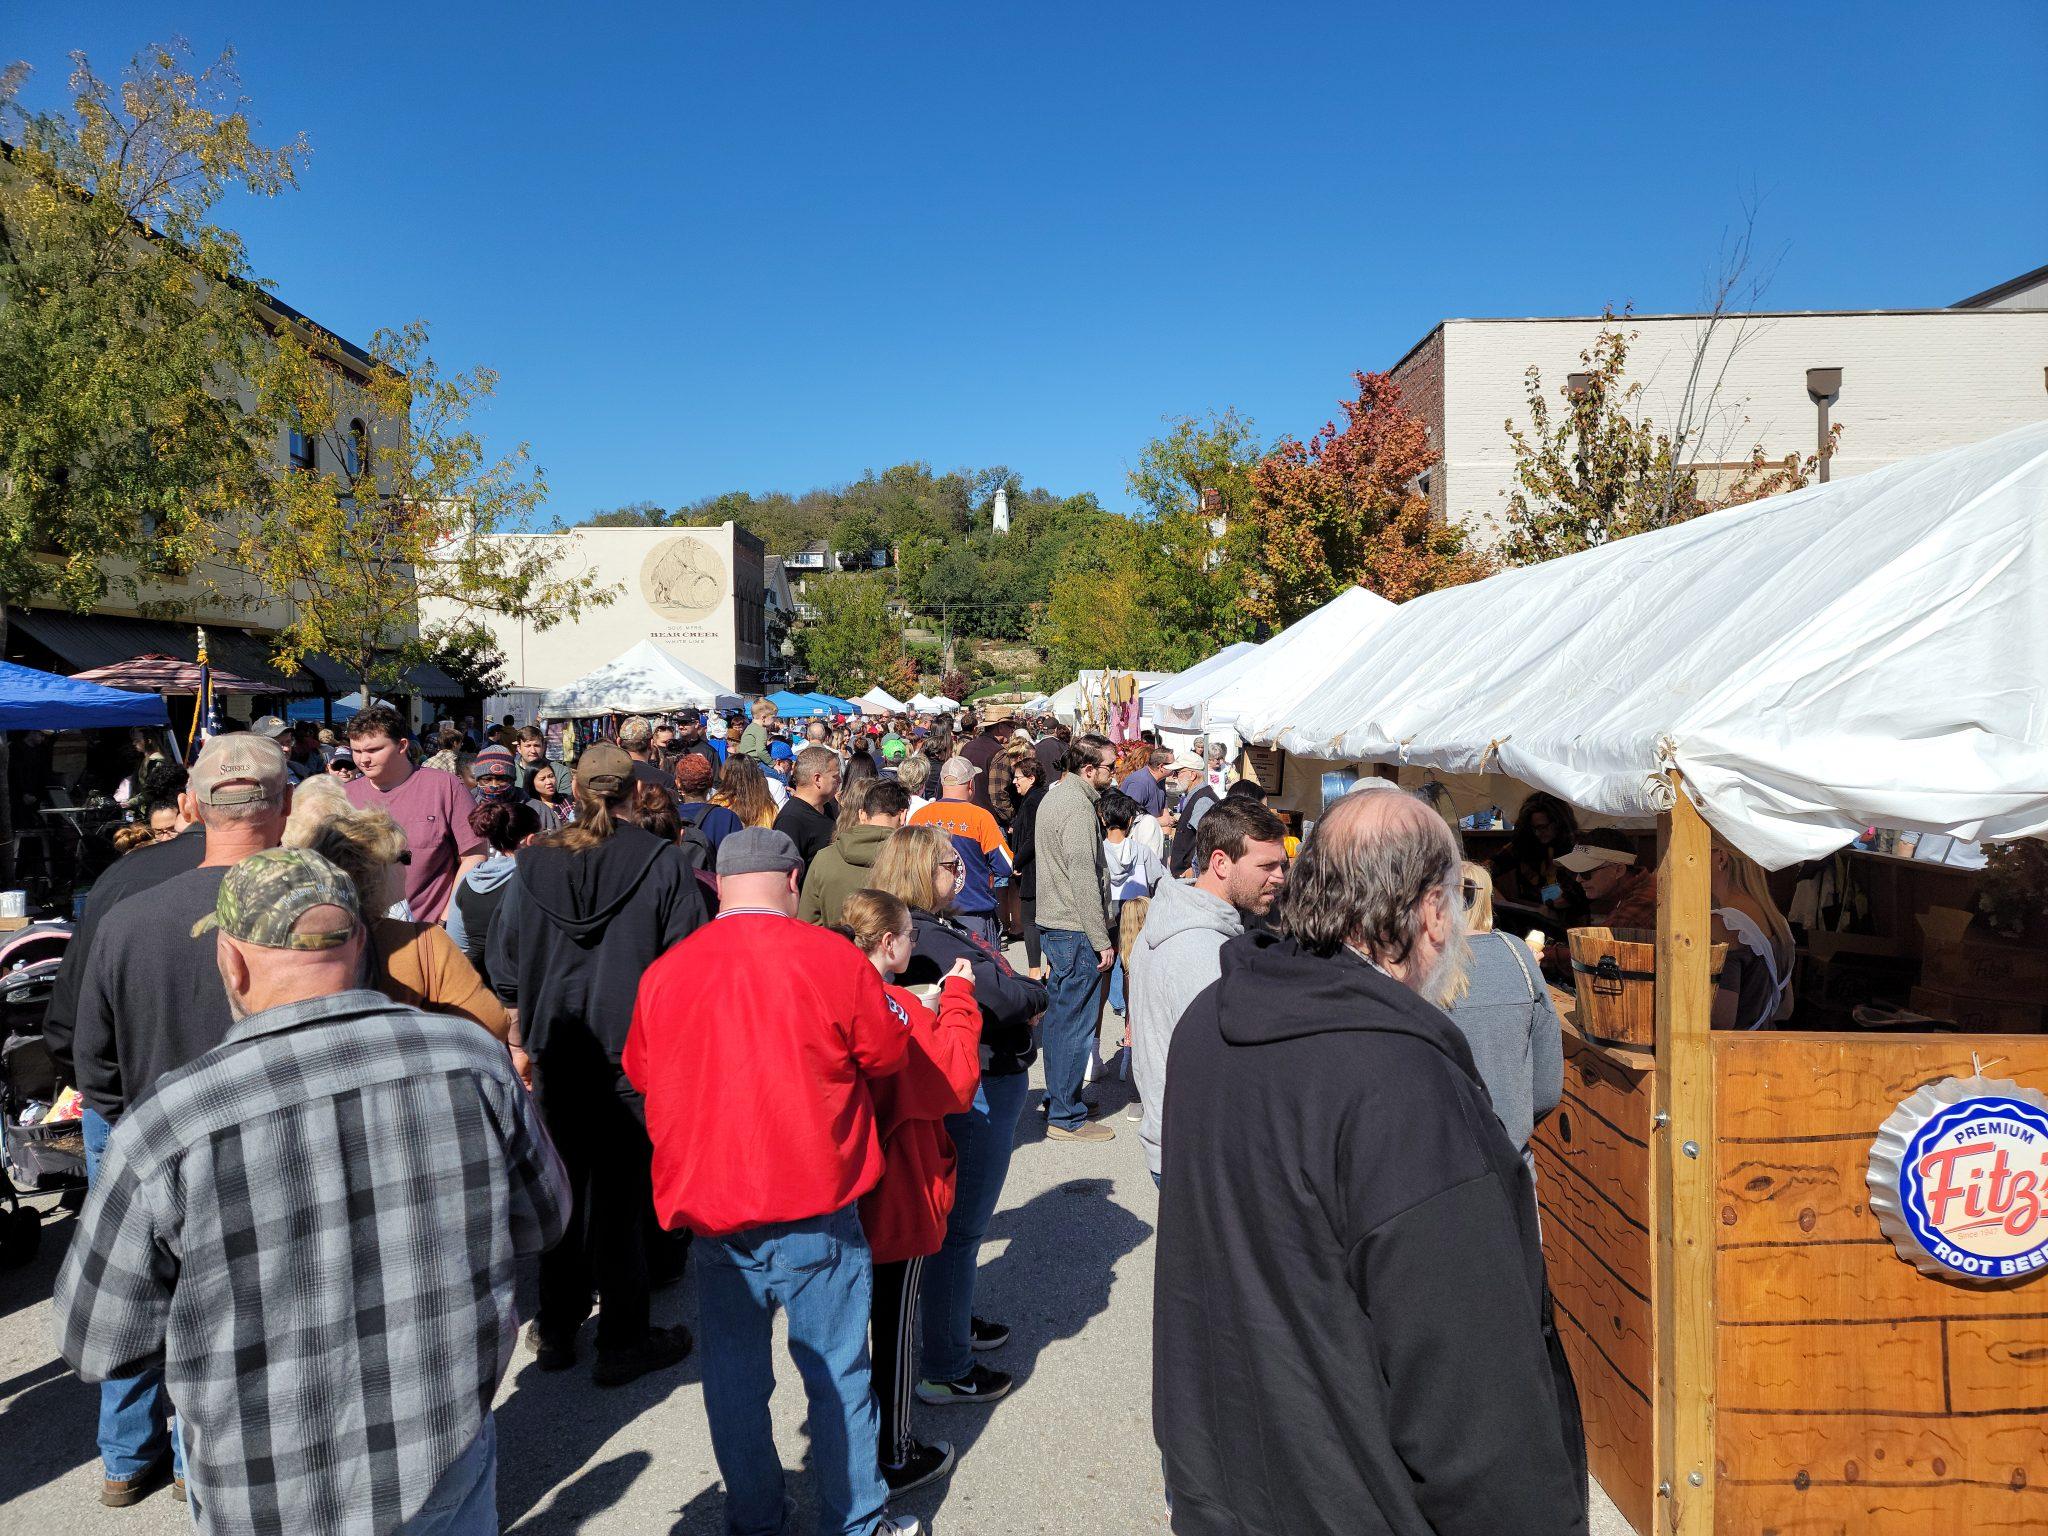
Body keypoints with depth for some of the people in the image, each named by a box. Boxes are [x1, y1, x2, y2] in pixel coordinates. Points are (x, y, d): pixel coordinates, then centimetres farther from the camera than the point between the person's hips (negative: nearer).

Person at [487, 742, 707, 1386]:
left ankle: (557, 1327, 28)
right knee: (619, 1189, 6)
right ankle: (622, 1340, 16)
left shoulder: (534, 862, -2)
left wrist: (529, 1024, 16)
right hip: (635, 1049, -3)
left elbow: (503, 959, 3)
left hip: (557, 1049, 3)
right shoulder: (663, 862, -12)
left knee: (564, 1183, 17)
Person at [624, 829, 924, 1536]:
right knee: (837, 1372, 11)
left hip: (709, 1211, 3)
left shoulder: (664, 973, -4)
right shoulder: (831, 957, -12)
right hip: (813, 1211, -3)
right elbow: (889, 1053, 0)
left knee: (733, 1376, 15)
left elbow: (641, 1071, 13)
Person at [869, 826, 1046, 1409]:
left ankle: (955, 1321, 43)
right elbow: (993, 992, -28)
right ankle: (945, 1370, 11)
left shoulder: (933, 926, 11)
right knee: (961, 1229, 0)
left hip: (983, 1086, 11)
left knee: (958, 1221, 25)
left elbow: (989, 978, 11)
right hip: (978, 1093, -11)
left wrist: (1019, 998, -8)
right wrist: (1034, 994, -9)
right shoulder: (921, 936, -23)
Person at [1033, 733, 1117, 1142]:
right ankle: (1066, 1117, 2)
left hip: (1052, 924, 10)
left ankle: (1057, 1099, 28)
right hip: (1075, 929, -10)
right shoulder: (1078, 807, -19)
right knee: (1077, 1023, -3)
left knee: (1060, 1015, 17)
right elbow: (1084, 880, -22)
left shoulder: (1055, 797, 14)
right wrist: (1101, 939, -18)